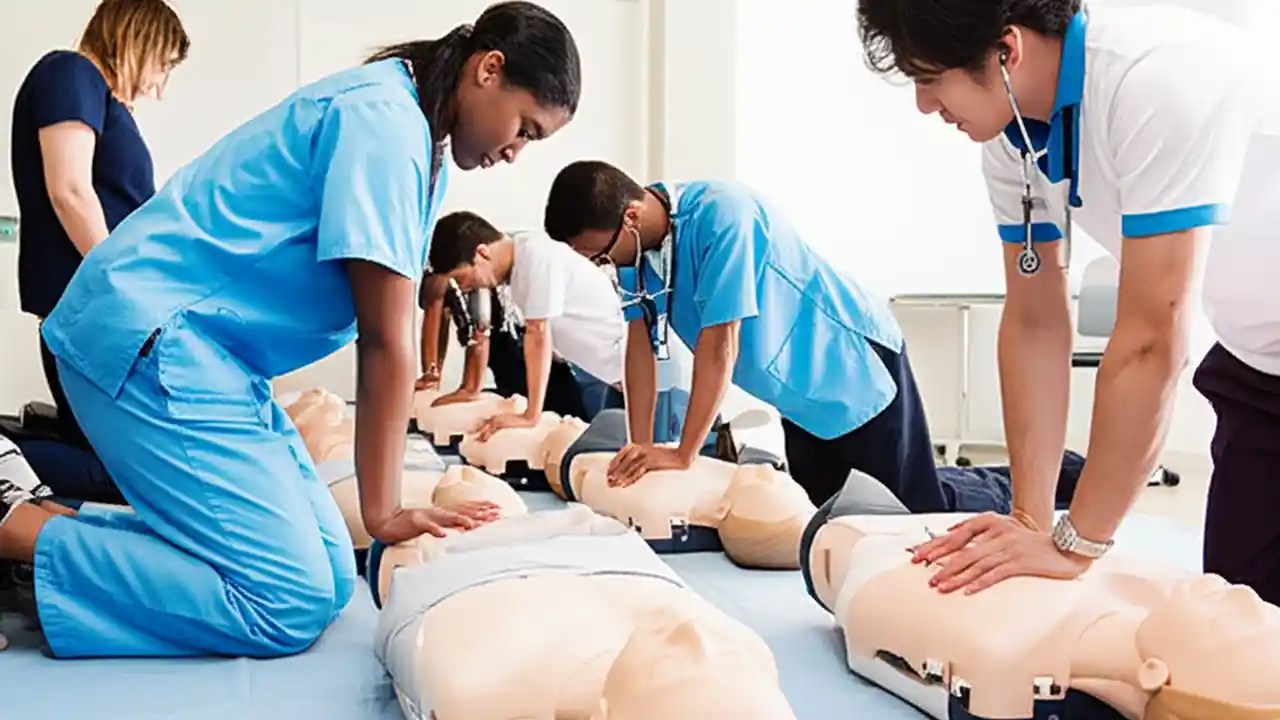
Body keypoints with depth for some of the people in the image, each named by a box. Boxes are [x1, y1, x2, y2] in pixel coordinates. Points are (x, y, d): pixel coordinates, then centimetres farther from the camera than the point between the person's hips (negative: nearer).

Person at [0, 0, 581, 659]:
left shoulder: (414, 135, 15)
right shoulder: (386, 120, -16)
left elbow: (384, 336, 11)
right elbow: (386, 341, -16)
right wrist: (382, 511, -10)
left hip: (206, 347, 10)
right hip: (148, 337, -10)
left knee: (329, 577, 2)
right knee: (292, 606, -15)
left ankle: (64, 534, 5)